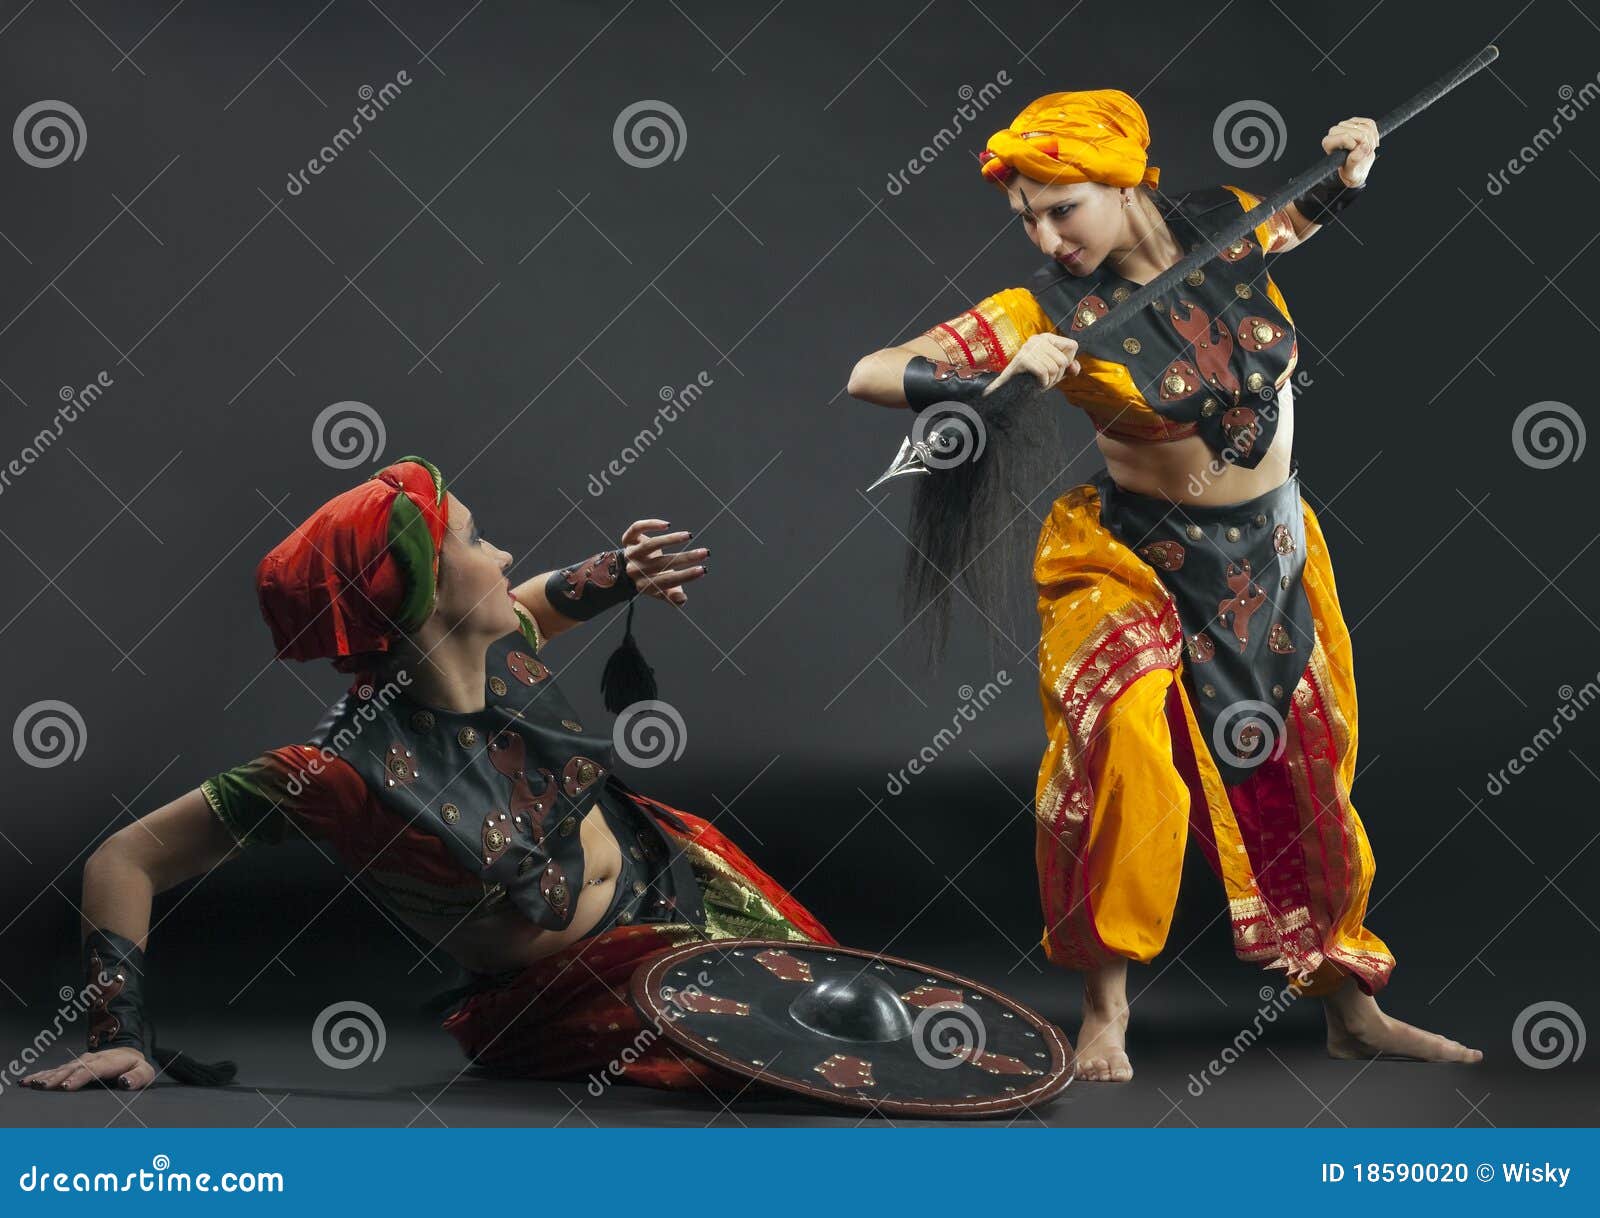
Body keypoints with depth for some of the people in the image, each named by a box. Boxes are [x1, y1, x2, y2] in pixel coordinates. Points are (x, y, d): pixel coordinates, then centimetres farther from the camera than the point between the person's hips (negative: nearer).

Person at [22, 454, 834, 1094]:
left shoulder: (500, 653, -10)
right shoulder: (352, 769, -31)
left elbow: (524, 606, 19)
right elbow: (125, 860, -27)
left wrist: (619, 575, 1)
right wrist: (121, 1038, -34)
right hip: (579, 995, -7)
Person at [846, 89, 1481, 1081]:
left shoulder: (1228, 229, -9)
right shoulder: (1048, 314, -19)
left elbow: (1315, 211, 16)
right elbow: (871, 375, -25)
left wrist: (1351, 172, -5)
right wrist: (997, 385, -40)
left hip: (1274, 555, 4)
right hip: (1140, 563, -4)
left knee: (1310, 776, 12)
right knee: (1124, 740, -27)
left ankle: (1352, 1007, 30)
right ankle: (1106, 1007, -12)